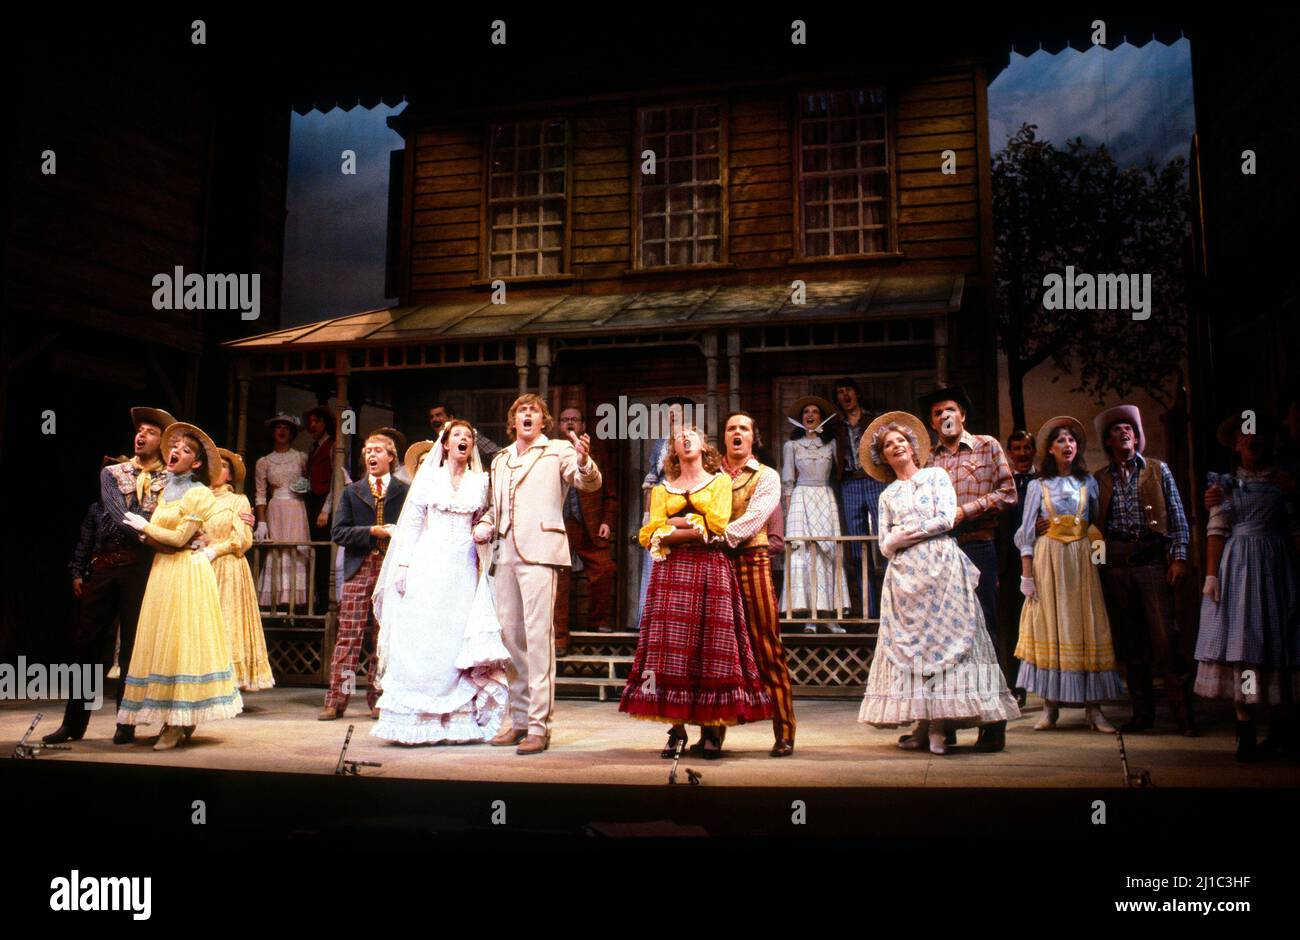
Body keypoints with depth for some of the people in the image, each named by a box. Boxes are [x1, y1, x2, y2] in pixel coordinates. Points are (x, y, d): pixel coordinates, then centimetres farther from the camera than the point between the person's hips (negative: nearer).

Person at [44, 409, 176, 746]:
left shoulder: (168, 481, 9)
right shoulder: (111, 472, 13)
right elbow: (115, 513, -4)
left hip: (140, 566, -2)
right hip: (104, 564, 3)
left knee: (132, 645, 0)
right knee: (87, 642, 5)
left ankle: (127, 724, 9)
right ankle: (74, 723, 15)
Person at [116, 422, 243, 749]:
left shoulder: (200, 493, -6)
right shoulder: (165, 490, 16)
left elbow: (180, 538, -13)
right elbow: (157, 537, 15)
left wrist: (145, 527, -2)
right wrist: (148, 536, -5)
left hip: (187, 572, -7)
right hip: (162, 570, 7)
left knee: (181, 641, -7)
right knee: (163, 642, 5)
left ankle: (179, 723, -3)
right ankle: (176, 719, 12)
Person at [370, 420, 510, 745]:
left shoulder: (480, 481, 11)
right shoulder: (427, 477, 7)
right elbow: (410, 523, 3)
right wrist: (403, 565, -4)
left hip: (463, 570, 2)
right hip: (428, 565, -2)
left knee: (459, 645, -1)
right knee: (420, 643, -3)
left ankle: (458, 721, 4)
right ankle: (416, 720, 3)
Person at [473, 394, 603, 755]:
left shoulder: (558, 451, 5)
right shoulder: (500, 460, 22)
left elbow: (590, 483, -9)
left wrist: (584, 461, -30)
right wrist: (484, 527, 9)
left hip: (539, 549, -6)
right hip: (505, 552, 6)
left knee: (538, 633, -12)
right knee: (510, 634, 9)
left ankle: (539, 725, -10)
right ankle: (519, 720, 18)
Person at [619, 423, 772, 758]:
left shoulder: (720, 481, 13)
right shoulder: (663, 488, 18)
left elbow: (718, 524, -4)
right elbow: (654, 533, 3)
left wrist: (678, 523, 1)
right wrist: (698, 526, -6)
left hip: (712, 570, -2)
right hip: (672, 571, 2)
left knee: (712, 647, -6)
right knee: (672, 648, -5)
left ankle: (711, 730, 0)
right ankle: (676, 729, -1)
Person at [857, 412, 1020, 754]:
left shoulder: (936, 475, 11)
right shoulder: (887, 495, 19)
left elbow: (946, 519, -3)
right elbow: (884, 545, 12)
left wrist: (910, 533, -3)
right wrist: (895, 540, -7)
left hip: (940, 566, -3)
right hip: (904, 573, 3)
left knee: (940, 635, -9)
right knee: (909, 641, -2)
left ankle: (938, 727, -9)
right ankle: (923, 726, 0)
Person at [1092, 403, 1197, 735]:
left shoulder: (1158, 470, 10)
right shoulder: (1099, 479, 13)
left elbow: (1178, 518, 7)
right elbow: (1094, 524, 11)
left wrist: (1179, 558, -3)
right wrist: (1097, 564, 2)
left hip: (1152, 558, -2)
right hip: (1115, 564, 2)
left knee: (1165, 636, -7)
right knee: (1129, 640, 5)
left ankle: (1183, 714, -1)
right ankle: (1142, 713, 13)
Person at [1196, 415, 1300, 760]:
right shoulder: (1226, 483, 7)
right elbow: (1217, 532, 2)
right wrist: (1211, 575, -5)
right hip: (1236, 566, 0)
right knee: (1241, 641, -4)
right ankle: (1246, 731, -2)